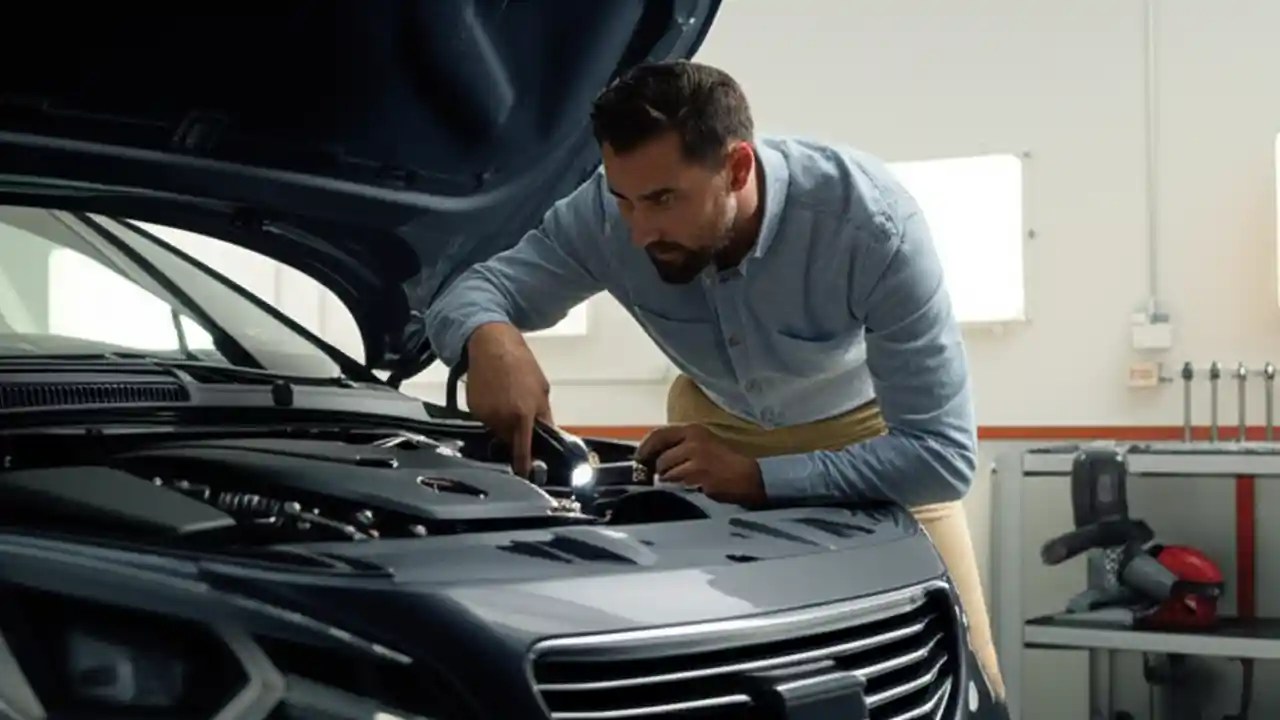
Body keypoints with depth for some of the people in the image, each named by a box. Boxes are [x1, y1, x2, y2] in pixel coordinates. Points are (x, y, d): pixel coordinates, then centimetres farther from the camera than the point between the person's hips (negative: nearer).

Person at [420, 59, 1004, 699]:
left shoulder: (872, 223, -37)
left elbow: (942, 451, -36)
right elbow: (473, 289, -20)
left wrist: (758, 477, -43)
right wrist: (490, 338, -45)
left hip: (865, 429, -2)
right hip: (720, 421, 2)